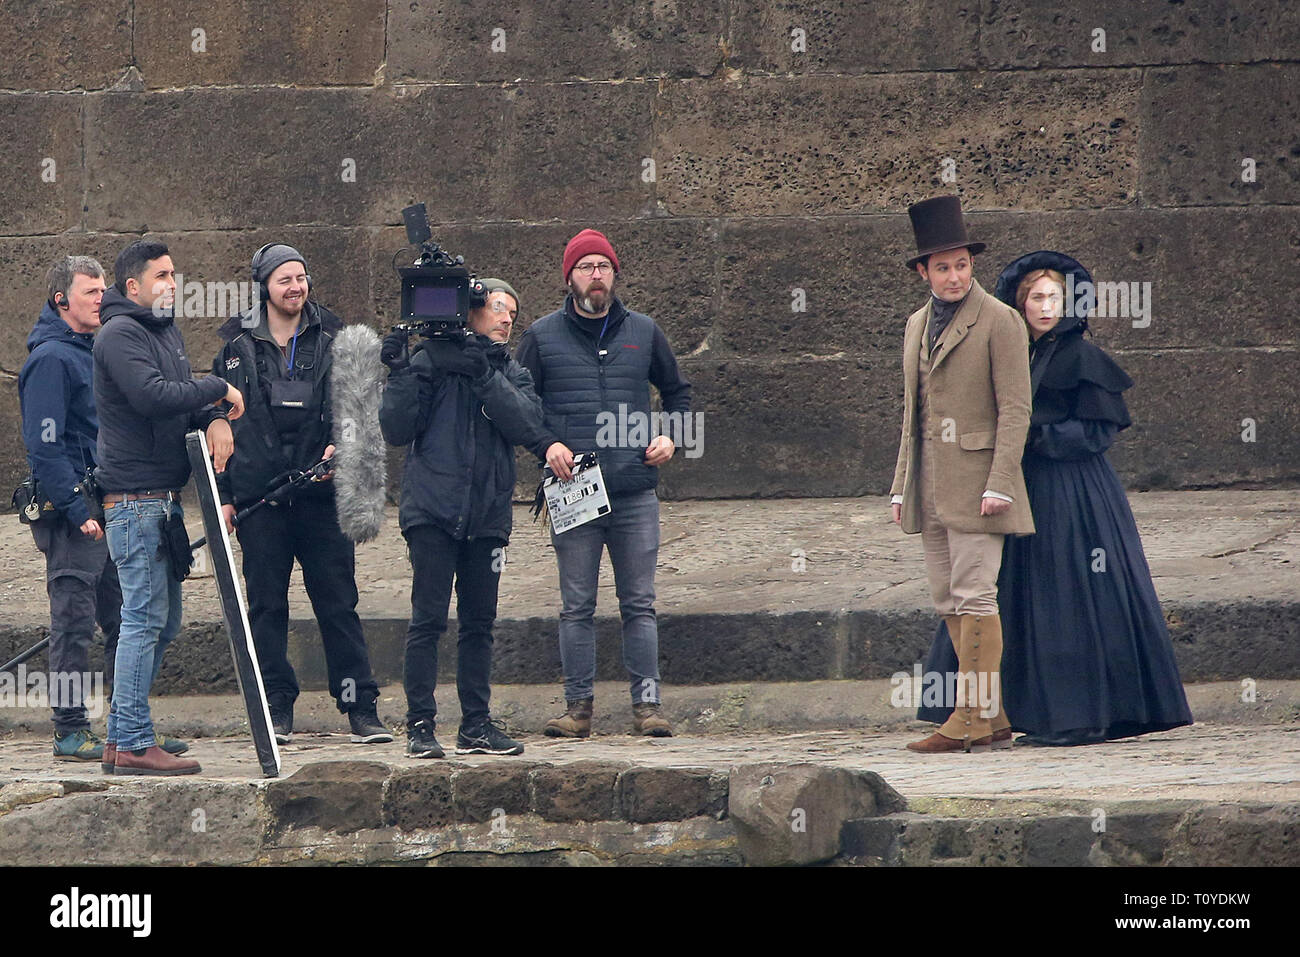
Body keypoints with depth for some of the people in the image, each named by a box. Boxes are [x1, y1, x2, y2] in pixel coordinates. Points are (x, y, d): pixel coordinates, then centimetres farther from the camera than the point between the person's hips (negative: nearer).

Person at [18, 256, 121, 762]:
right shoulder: (51, 358, -12)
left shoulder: (94, 352, 16)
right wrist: (77, 509, -21)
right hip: (72, 515, -9)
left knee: (124, 620, 9)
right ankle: (71, 733, -1)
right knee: (74, 621, -5)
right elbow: (44, 444, -18)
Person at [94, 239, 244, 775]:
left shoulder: (166, 330, 18)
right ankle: (133, 744, -9)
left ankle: (122, 736, 17)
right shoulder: (120, 335, -12)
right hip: (135, 498, -10)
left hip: (165, 498, 10)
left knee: (162, 621, 12)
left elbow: (184, 398, 17)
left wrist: (214, 420, -5)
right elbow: (153, 395, -26)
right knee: (145, 619, -10)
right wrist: (218, 389, -14)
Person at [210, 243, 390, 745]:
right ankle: (278, 711, 9)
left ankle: (361, 708, 0)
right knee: (267, 606, 3)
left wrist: (339, 444, -14)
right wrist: (223, 494, 6)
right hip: (258, 493, 1)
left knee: (338, 602, -2)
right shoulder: (237, 346, 8)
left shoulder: (332, 341, 7)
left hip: (320, 493, -1)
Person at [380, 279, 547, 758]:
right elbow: (397, 430, -2)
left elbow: (527, 427, -6)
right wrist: (400, 375, -14)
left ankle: (476, 724, 15)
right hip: (433, 510, -4)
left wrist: (485, 376, -14)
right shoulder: (429, 362, 2)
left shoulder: (511, 374, 13)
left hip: (488, 515, 4)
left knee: (478, 623, 9)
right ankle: (420, 725, -6)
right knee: (428, 618, -9)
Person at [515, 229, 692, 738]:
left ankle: (647, 704, 3)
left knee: (639, 605, 1)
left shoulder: (643, 332, 11)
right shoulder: (543, 336, 6)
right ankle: (578, 706, 5)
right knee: (577, 607, 1)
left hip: (636, 493, 1)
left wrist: (670, 437, 6)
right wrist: (546, 444, -8)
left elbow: (677, 391, 22)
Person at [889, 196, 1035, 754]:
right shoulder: (918, 325, 17)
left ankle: (973, 718, -11)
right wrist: (901, 485, 16)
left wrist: (999, 483, -17)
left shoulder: (998, 321, -5)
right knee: (948, 603, 6)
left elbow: (1015, 409, -9)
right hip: (929, 487, 8)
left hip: (974, 479, -8)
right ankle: (994, 719, 10)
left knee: (974, 597, -10)